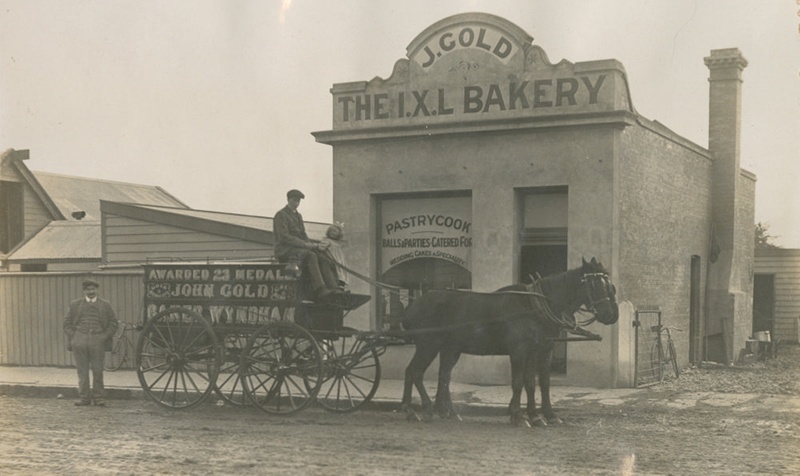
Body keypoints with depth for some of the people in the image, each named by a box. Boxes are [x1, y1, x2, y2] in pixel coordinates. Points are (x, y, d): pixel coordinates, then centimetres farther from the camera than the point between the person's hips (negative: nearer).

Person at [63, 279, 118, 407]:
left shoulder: (105, 305, 9)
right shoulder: (75, 305, 12)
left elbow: (113, 323, 9)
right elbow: (67, 323, 13)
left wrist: (105, 337, -2)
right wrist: (71, 338, 0)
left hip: (97, 341, -1)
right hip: (79, 341, 1)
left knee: (97, 370, 1)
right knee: (82, 371, 3)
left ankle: (98, 397, 8)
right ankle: (84, 398, 9)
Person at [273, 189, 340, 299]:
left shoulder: (298, 216, 23)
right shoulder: (281, 215, -5)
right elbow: (284, 237, -16)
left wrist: (315, 245, 0)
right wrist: (306, 245, -22)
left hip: (300, 249, 8)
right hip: (284, 251, -8)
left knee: (322, 256, -17)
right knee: (310, 255, -33)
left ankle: (334, 290, -30)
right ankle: (320, 290, -43)